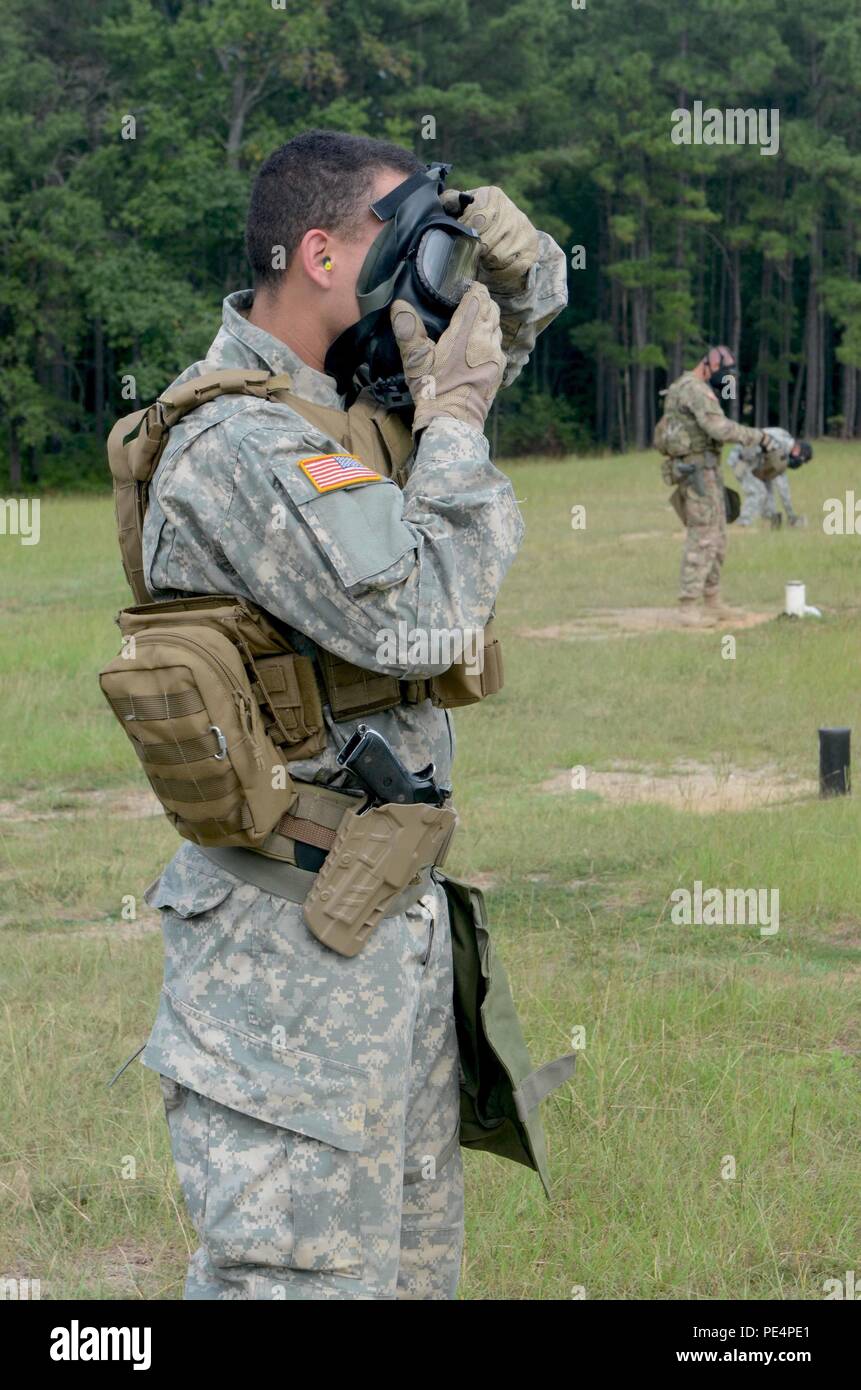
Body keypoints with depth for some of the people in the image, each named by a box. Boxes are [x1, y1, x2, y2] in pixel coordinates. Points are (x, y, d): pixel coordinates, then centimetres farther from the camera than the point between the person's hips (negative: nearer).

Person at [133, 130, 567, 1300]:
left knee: (415, 1253, 18)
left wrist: (514, 264, 0)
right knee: (305, 1264, -3)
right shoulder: (239, 445, -20)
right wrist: (455, 417, -14)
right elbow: (420, 619, -25)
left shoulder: (350, 387, 8)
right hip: (297, 945, -10)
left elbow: (515, 325, 24)